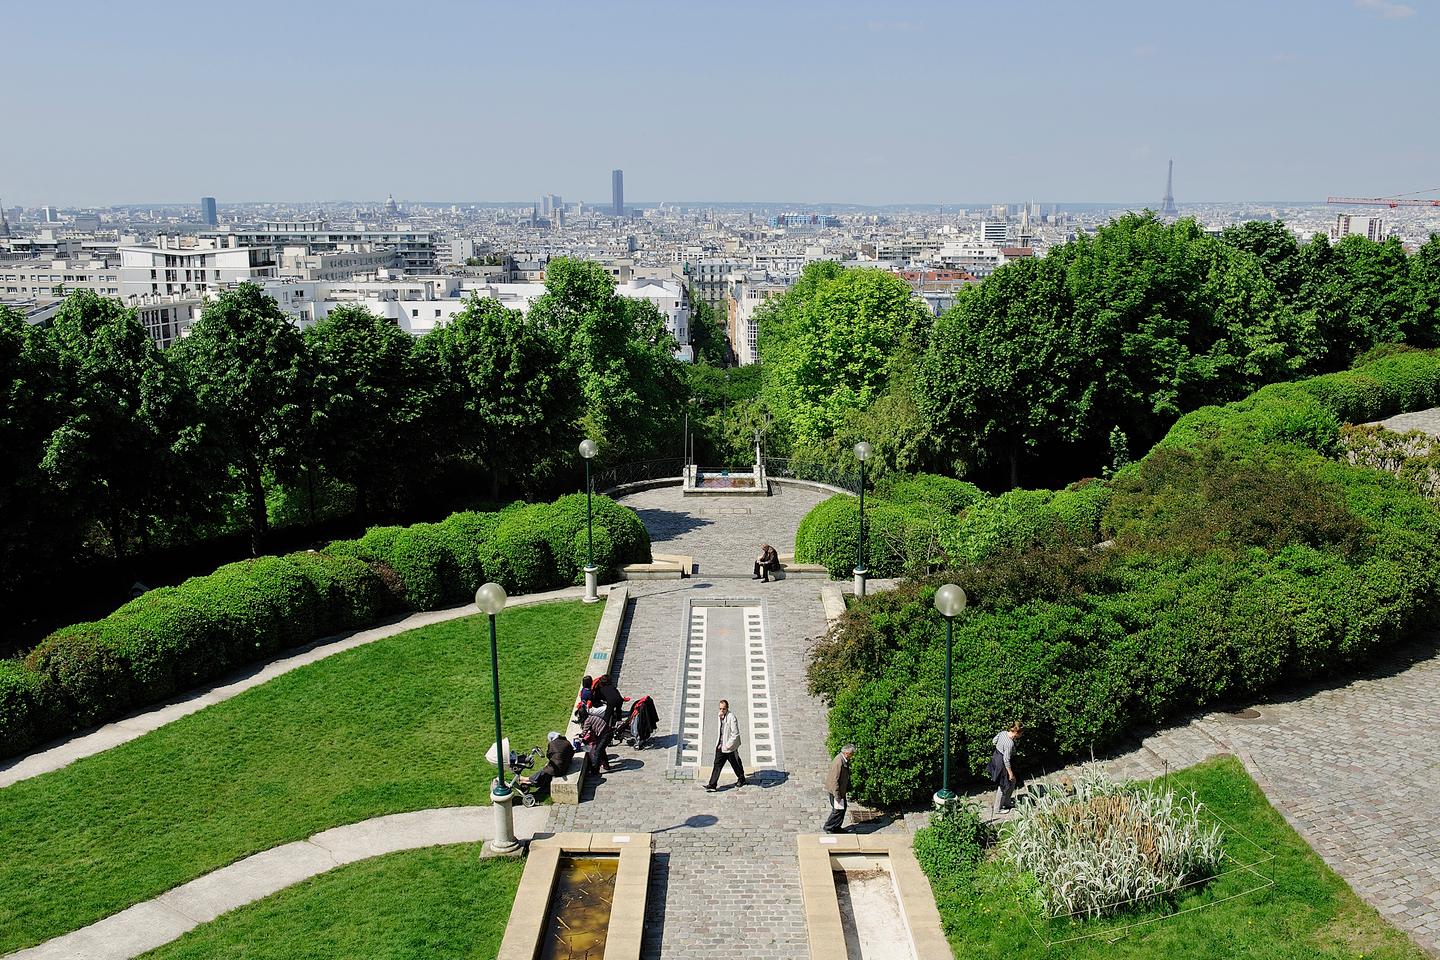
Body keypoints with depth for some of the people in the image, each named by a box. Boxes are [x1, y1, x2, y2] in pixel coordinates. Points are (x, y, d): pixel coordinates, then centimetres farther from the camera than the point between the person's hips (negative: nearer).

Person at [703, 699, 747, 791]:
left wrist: (728, 745, -22)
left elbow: (735, 734, -22)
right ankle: (712, 785, 3)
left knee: (735, 764, 13)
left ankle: (741, 780, 36)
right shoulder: (720, 716, 3)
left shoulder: (731, 718, -22)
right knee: (717, 764, 2)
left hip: (730, 747, -7)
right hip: (720, 746, 7)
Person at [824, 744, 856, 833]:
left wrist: (847, 790, 20)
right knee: (838, 809, -1)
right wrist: (837, 795, -23)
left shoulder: (845, 760, 2)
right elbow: (835, 779, -27)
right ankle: (828, 827, 15)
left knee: (843, 807, 16)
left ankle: (837, 827, 29)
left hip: (842, 789, 10)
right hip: (835, 789, -10)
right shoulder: (839, 762, -29)